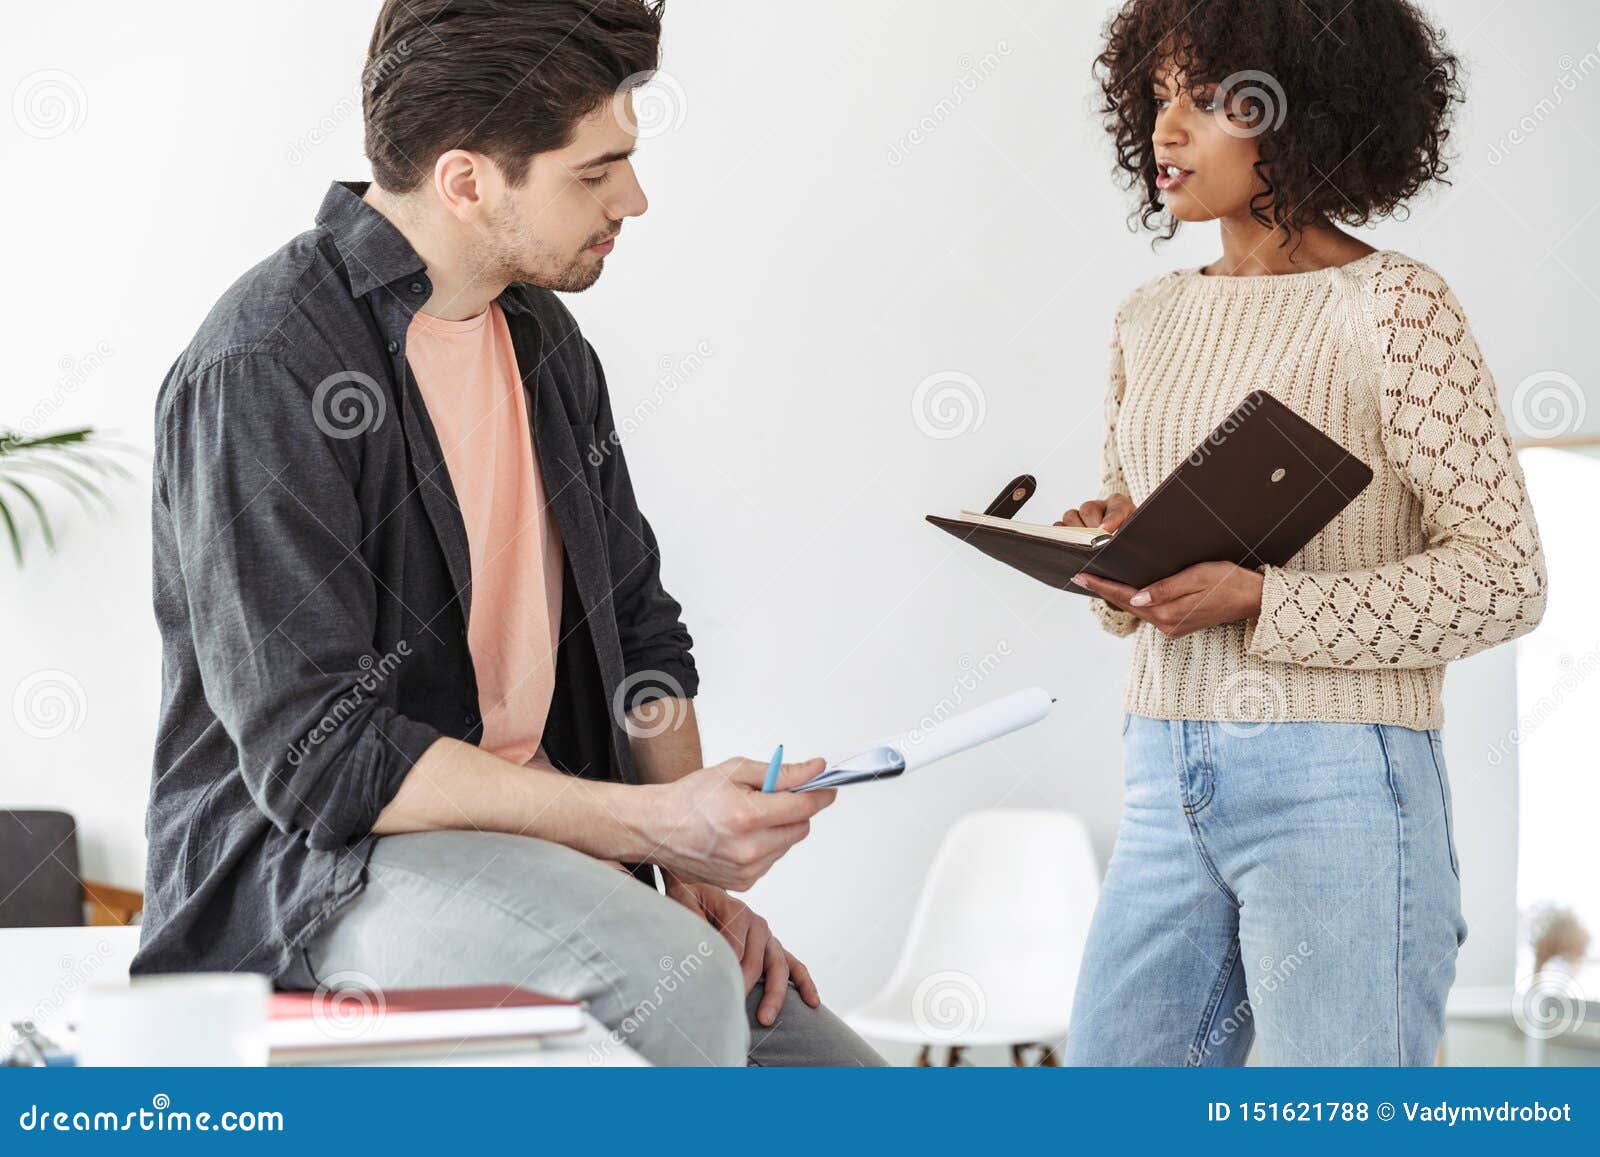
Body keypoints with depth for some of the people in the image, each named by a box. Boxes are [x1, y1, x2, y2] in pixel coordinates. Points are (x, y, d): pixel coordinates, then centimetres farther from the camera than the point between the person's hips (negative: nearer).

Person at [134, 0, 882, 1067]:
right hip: (311, 863, -7)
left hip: (536, 837, 7)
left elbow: (639, 630, 16)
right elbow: (315, 756, -22)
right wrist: (652, 825, -24)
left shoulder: (543, 335, 9)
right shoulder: (264, 371, -17)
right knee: (669, 976, -32)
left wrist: (701, 871, 0)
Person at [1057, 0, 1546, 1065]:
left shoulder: (1393, 307, -7)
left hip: (1338, 785, -6)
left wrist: (1259, 602, -19)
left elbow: (1506, 574, -11)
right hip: (1167, 777, 6)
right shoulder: (1153, 318, 13)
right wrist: (1115, 557, -4)